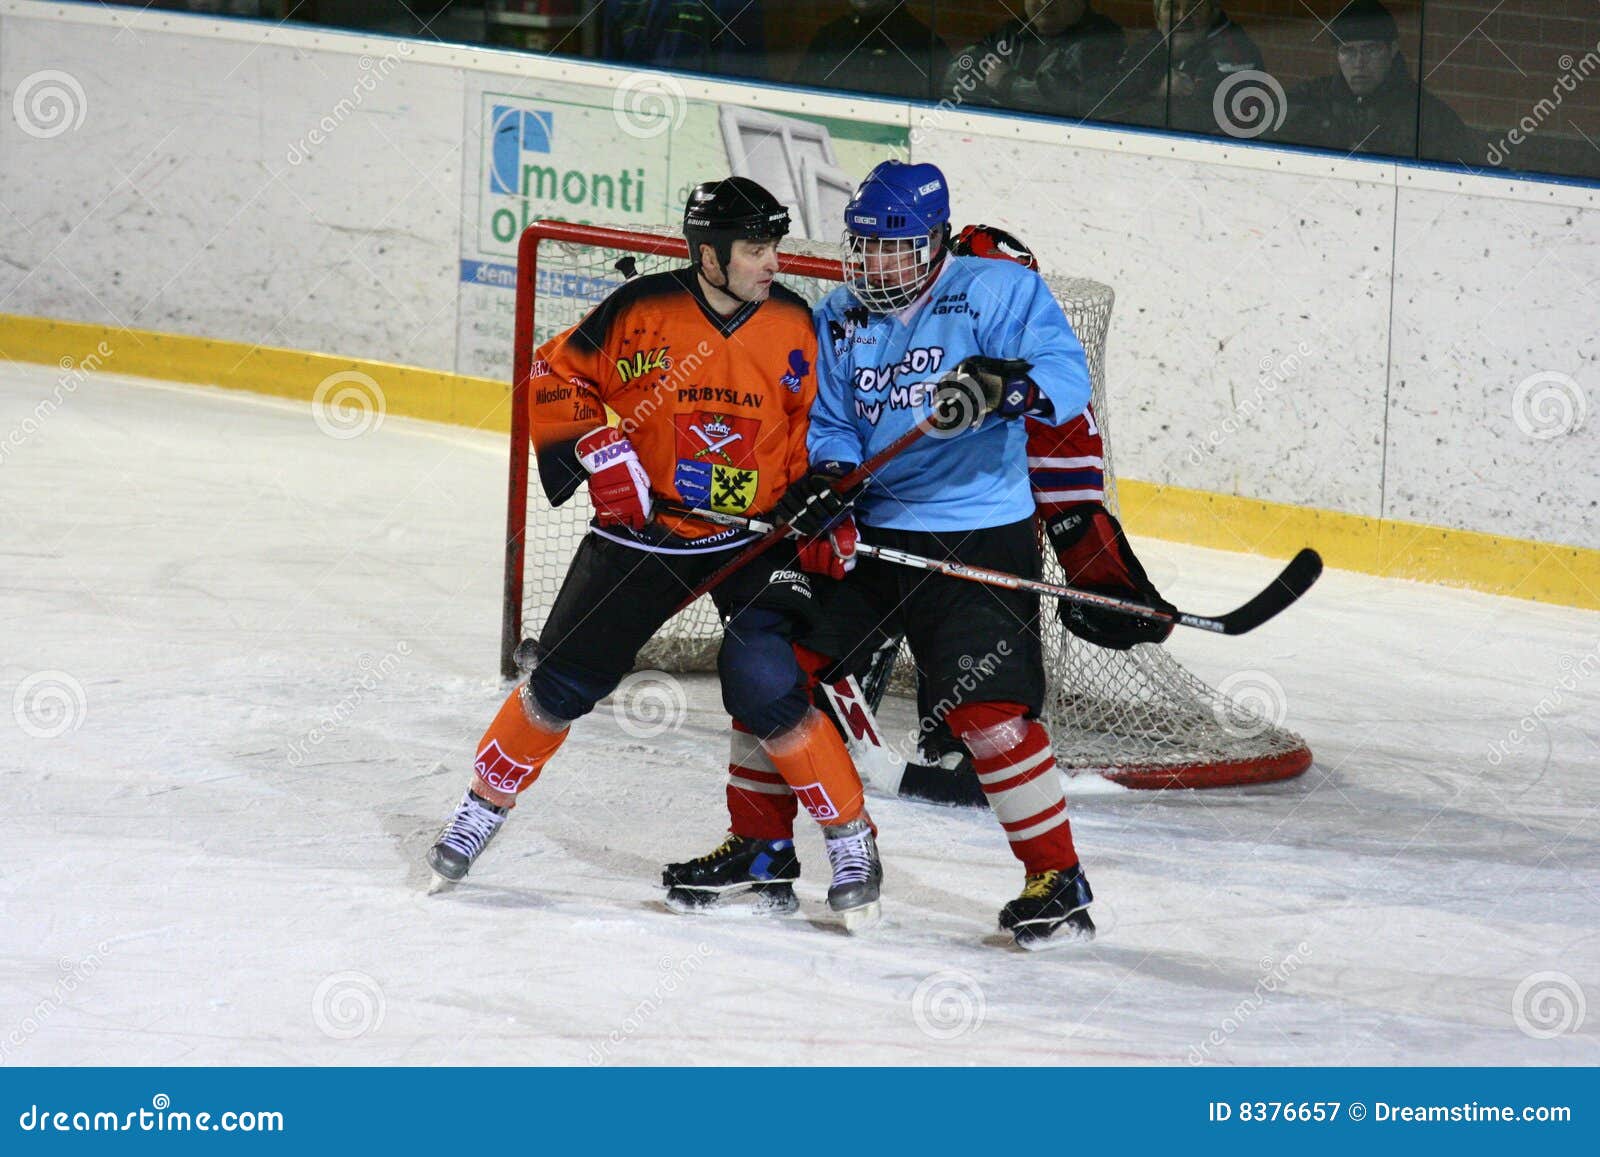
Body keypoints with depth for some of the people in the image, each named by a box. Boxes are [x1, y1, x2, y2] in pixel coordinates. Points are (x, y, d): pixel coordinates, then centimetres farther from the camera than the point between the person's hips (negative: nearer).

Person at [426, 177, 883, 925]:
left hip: (754, 537, 0)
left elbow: (815, 435, 7)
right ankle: (484, 807, 25)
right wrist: (598, 451, -15)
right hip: (643, 530, 0)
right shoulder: (643, 312, -13)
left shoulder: (793, 327, -4)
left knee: (767, 687, -18)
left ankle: (850, 840, -6)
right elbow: (555, 376, -3)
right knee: (565, 680, 4)